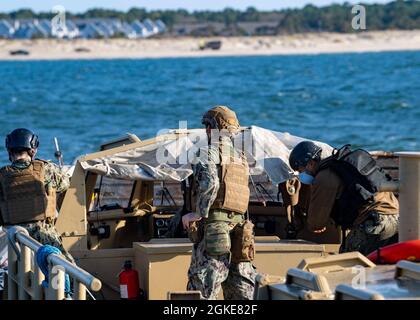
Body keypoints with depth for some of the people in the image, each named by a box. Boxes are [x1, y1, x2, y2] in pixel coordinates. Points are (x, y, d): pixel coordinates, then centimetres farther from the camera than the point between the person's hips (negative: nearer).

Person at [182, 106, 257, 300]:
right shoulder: (242, 160, 18)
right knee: (241, 292, 7)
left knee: (202, 290, -4)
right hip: (239, 227, 6)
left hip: (214, 229, -6)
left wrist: (198, 213, -11)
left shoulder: (209, 153, -3)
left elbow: (210, 183, -20)